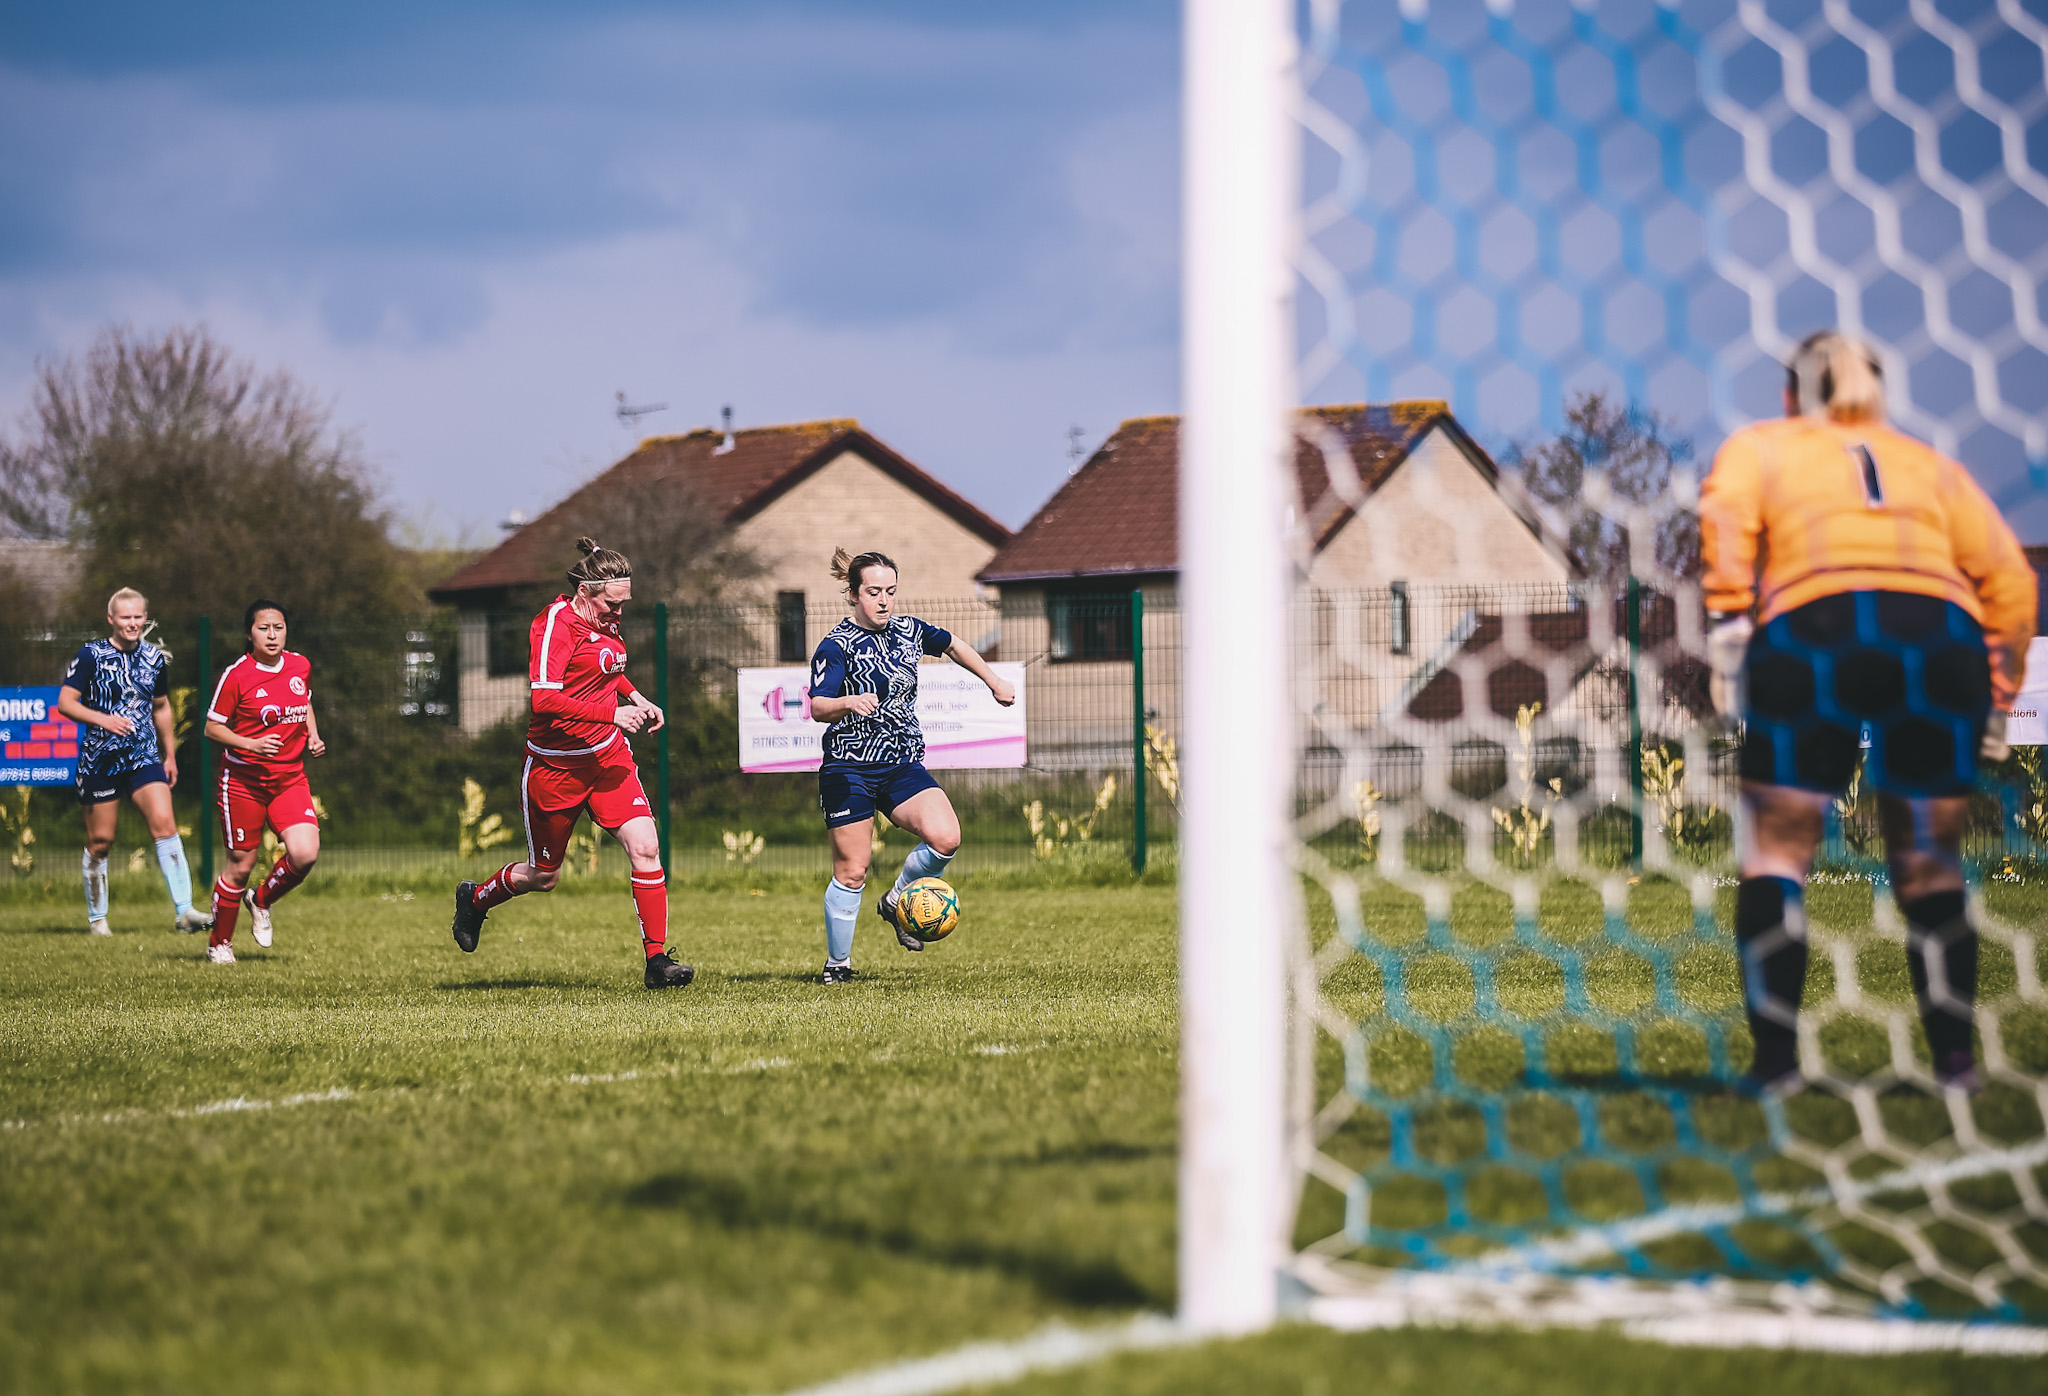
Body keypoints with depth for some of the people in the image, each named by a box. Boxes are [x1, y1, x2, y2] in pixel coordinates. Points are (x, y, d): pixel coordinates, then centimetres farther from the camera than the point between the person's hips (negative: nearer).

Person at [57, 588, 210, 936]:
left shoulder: (155, 658, 9)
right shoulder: (91, 655, -3)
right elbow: (65, 702, -6)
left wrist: (170, 755, 22)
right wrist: (103, 719, -21)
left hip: (144, 757, 2)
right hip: (100, 759, -2)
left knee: (164, 822, -17)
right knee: (100, 840, 4)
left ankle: (184, 911, -22)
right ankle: (96, 918, 22)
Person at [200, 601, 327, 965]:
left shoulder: (300, 666, 4)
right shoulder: (236, 675, -11)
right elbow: (212, 727, -7)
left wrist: (313, 737, 7)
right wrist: (252, 744, -21)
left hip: (290, 778, 4)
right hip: (244, 781, -4)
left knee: (305, 854, -17)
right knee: (241, 865, 2)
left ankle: (262, 900, 13)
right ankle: (219, 943, 22)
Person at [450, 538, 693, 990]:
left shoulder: (605, 623, 5)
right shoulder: (556, 624, -20)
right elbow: (543, 699, -30)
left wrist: (635, 698, 11)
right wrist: (611, 713, -30)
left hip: (608, 757, 6)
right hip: (555, 764, -6)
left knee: (645, 847, -12)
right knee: (544, 875, 10)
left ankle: (657, 961, -7)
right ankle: (475, 899, 41)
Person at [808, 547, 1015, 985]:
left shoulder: (909, 631, 9)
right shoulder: (837, 645, -8)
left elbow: (954, 646, 29)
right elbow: (818, 708, -20)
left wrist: (993, 681, 30)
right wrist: (851, 702, -40)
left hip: (903, 767, 5)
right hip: (850, 769, -4)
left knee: (945, 838, -19)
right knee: (851, 871, -5)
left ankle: (897, 902, 7)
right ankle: (838, 962, 13)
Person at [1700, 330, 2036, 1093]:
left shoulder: (1758, 447, 25)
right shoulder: (1930, 464, 31)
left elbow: (1727, 512, 2)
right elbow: (2008, 578, 19)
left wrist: (1727, 625, -6)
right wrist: (1998, 701, 19)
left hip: (1811, 628, -2)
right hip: (1943, 638, 2)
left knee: (1778, 853, 6)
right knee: (1929, 866, 13)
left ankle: (1776, 1057, -3)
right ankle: (1955, 1057, 6)